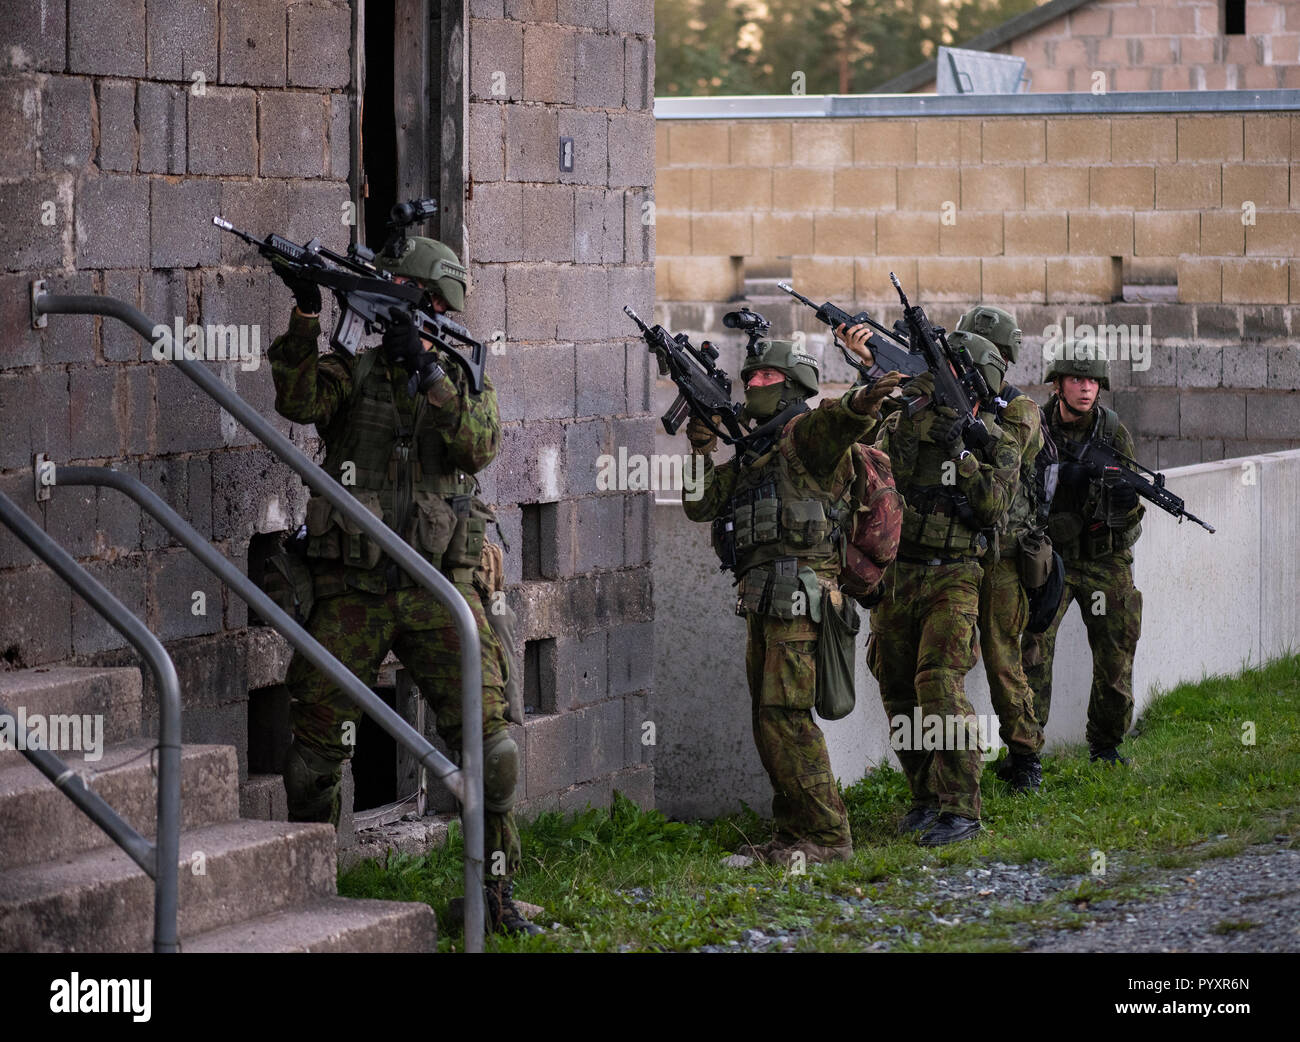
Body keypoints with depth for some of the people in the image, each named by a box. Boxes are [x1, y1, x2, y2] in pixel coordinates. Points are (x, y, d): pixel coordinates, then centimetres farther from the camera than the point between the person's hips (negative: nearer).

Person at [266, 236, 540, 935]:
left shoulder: (465, 383, 9)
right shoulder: (354, 373, 7)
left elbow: (478, 444, -11)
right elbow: (299, 400, -13)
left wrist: (427, 369, -20)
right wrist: (305, 314, -23)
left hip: (438, 589, 0)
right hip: (351, 591, 0)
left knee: (487, 738, -8)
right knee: (316, 744, 1)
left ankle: (495, 890, 3)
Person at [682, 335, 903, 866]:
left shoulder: (805, 433, -4)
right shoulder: (752, 454, 23)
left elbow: (836, 423, -27)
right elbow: (700, 503, 21)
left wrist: (862, 402, -49)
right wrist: (701, 448, 9)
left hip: (797, 593, -9)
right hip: (761, 601, 9)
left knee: (785, 715, -13)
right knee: (768, 720, 11)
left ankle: (827, 836, -12)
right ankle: (793, 833, 17)